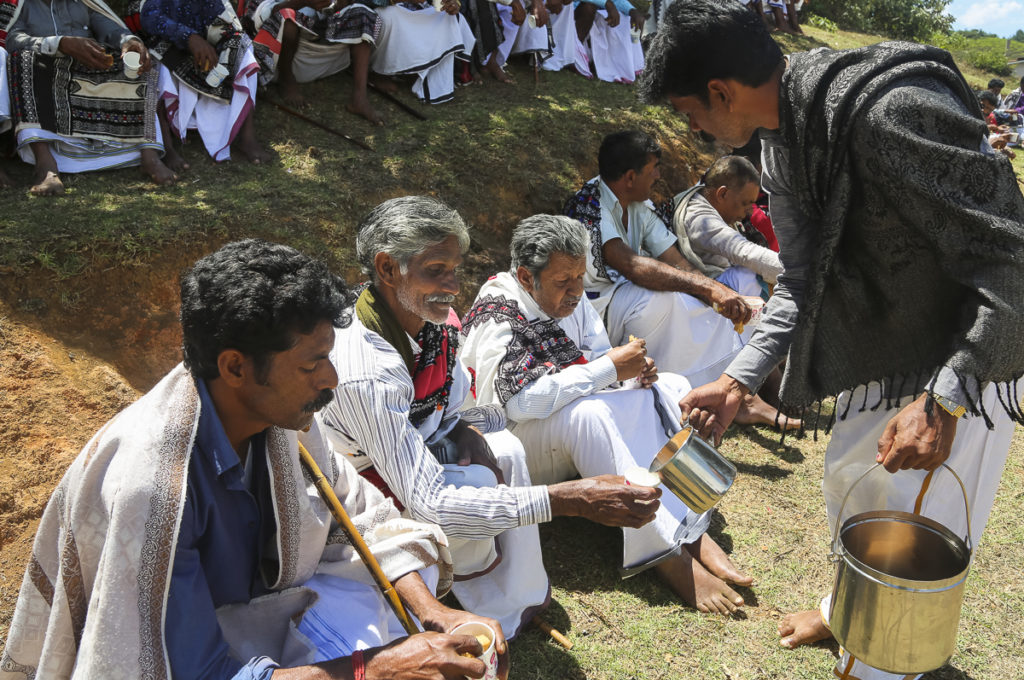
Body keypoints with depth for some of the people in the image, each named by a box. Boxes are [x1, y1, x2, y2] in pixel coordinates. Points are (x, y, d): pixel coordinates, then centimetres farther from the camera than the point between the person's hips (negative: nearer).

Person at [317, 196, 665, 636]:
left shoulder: (430, 323, -12)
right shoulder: (365, 375, -38)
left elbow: (451, 409, 6)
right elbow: (427, 503, -42)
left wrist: (468, 435, -20)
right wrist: (568, 500, -47)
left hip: (413, 458, 7)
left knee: (505, 449, -14)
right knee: (474, 487, -27)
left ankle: (521, 600, 2)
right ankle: (498, 618, 4)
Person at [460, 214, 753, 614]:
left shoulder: (569, 298, 2)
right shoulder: (496, 316, -22)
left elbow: (597, 360, 9)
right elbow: (522, 399, -34)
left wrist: (635, 369, -15)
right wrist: (609, 368, -31)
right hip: (514, 440, -8)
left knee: (671, 388, -7)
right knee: (586, 414, -38)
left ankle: (691, 531, -22)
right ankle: (665, 554, -33)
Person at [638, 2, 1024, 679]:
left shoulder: (892, 111, -31)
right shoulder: (783, 141, -1)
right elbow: (801, 281, 4)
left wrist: (942, 402, -30)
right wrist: (739, 378, -4)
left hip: (969, 352, -9)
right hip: (885, 345, 9)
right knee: (849, 476, 23)